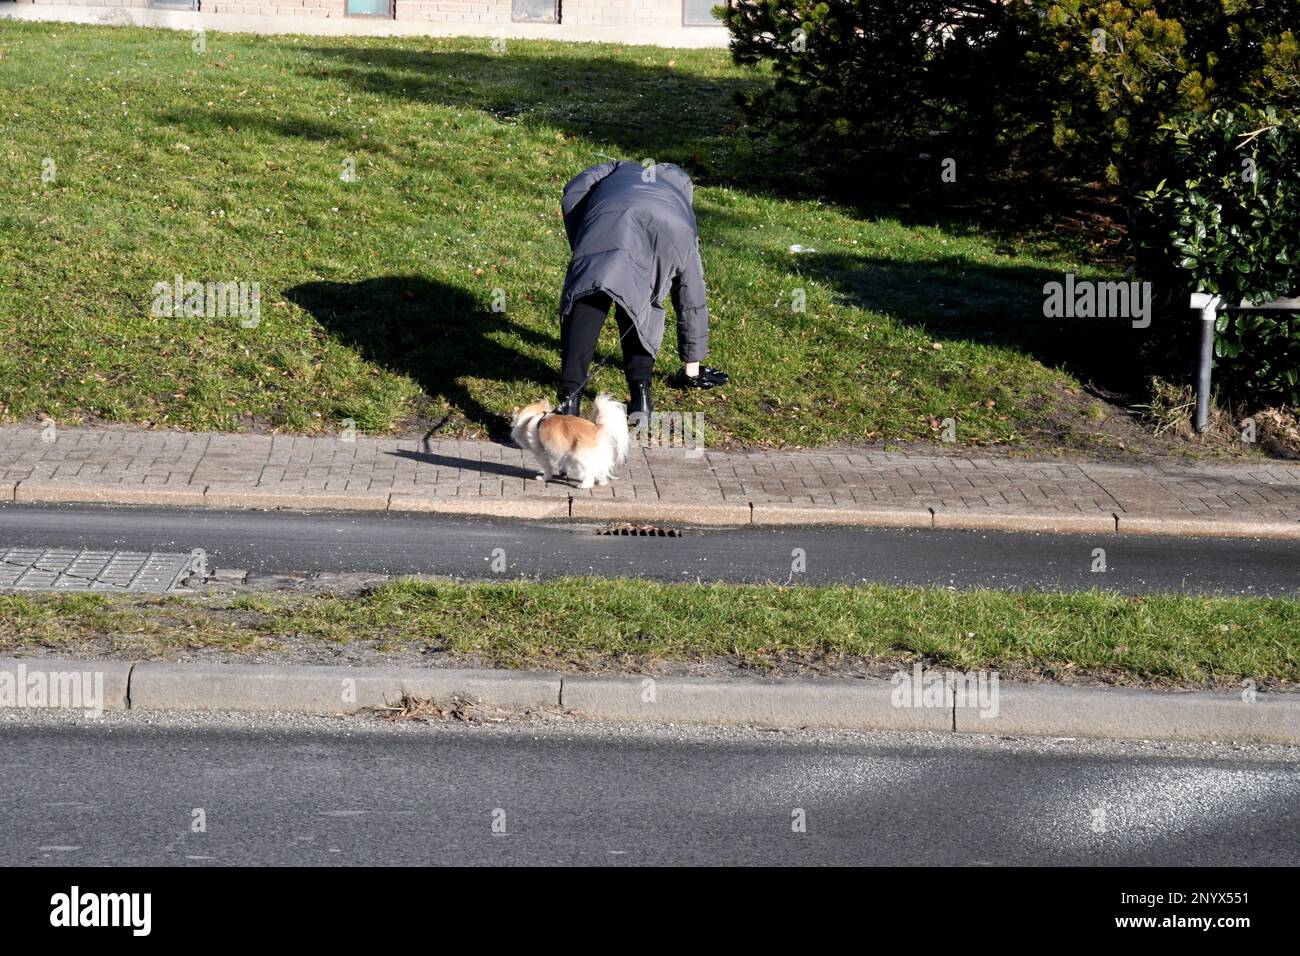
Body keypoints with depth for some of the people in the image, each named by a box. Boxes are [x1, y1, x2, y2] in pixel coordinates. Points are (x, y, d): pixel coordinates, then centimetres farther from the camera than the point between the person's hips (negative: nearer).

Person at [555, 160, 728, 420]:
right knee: (638, 307, 22)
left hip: (612, 216, -2)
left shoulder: (618, 170, 46)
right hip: (671, 232, 2)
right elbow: (692, 303, 51)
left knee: (587, 303, -8)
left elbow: (573, 193, 22)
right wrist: (692, 368, 58)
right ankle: (640, 393, 9)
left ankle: (570, 397, -24)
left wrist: (581, 249, 29)